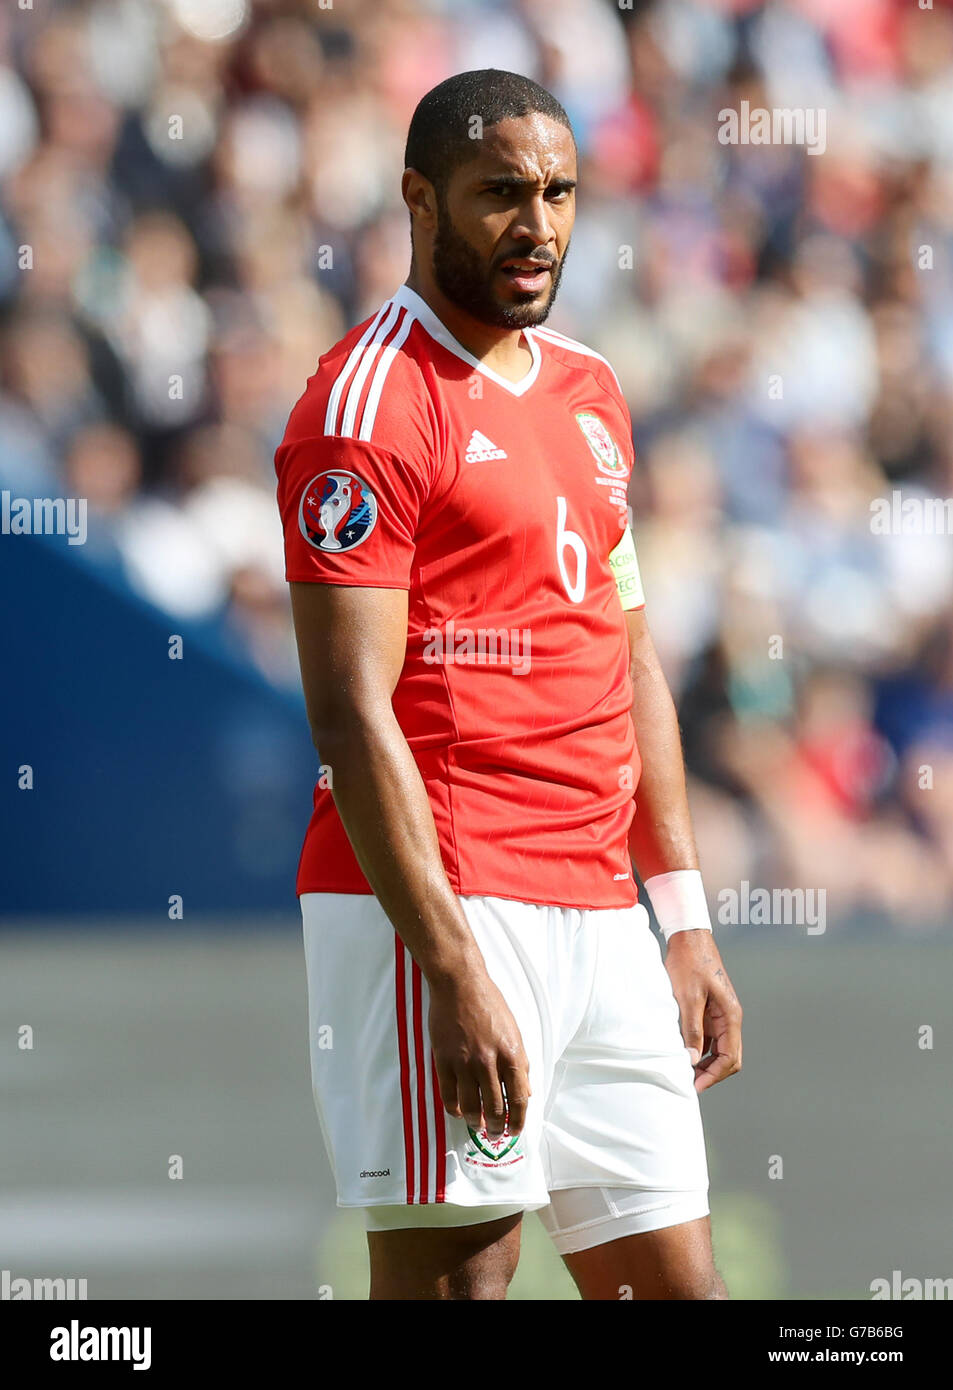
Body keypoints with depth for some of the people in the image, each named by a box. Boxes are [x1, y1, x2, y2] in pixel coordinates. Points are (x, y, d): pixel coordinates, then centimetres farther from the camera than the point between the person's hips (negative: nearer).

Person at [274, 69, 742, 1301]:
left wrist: (685, 921, 17)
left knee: (675, 1285, 7)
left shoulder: (590, 392, 17)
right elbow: (350, 714, -15)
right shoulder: (370, 404, -9)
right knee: (450, 1273, -8)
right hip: (439, 911, -8)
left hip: (601, 920, 8)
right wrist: (453, 969, -21)